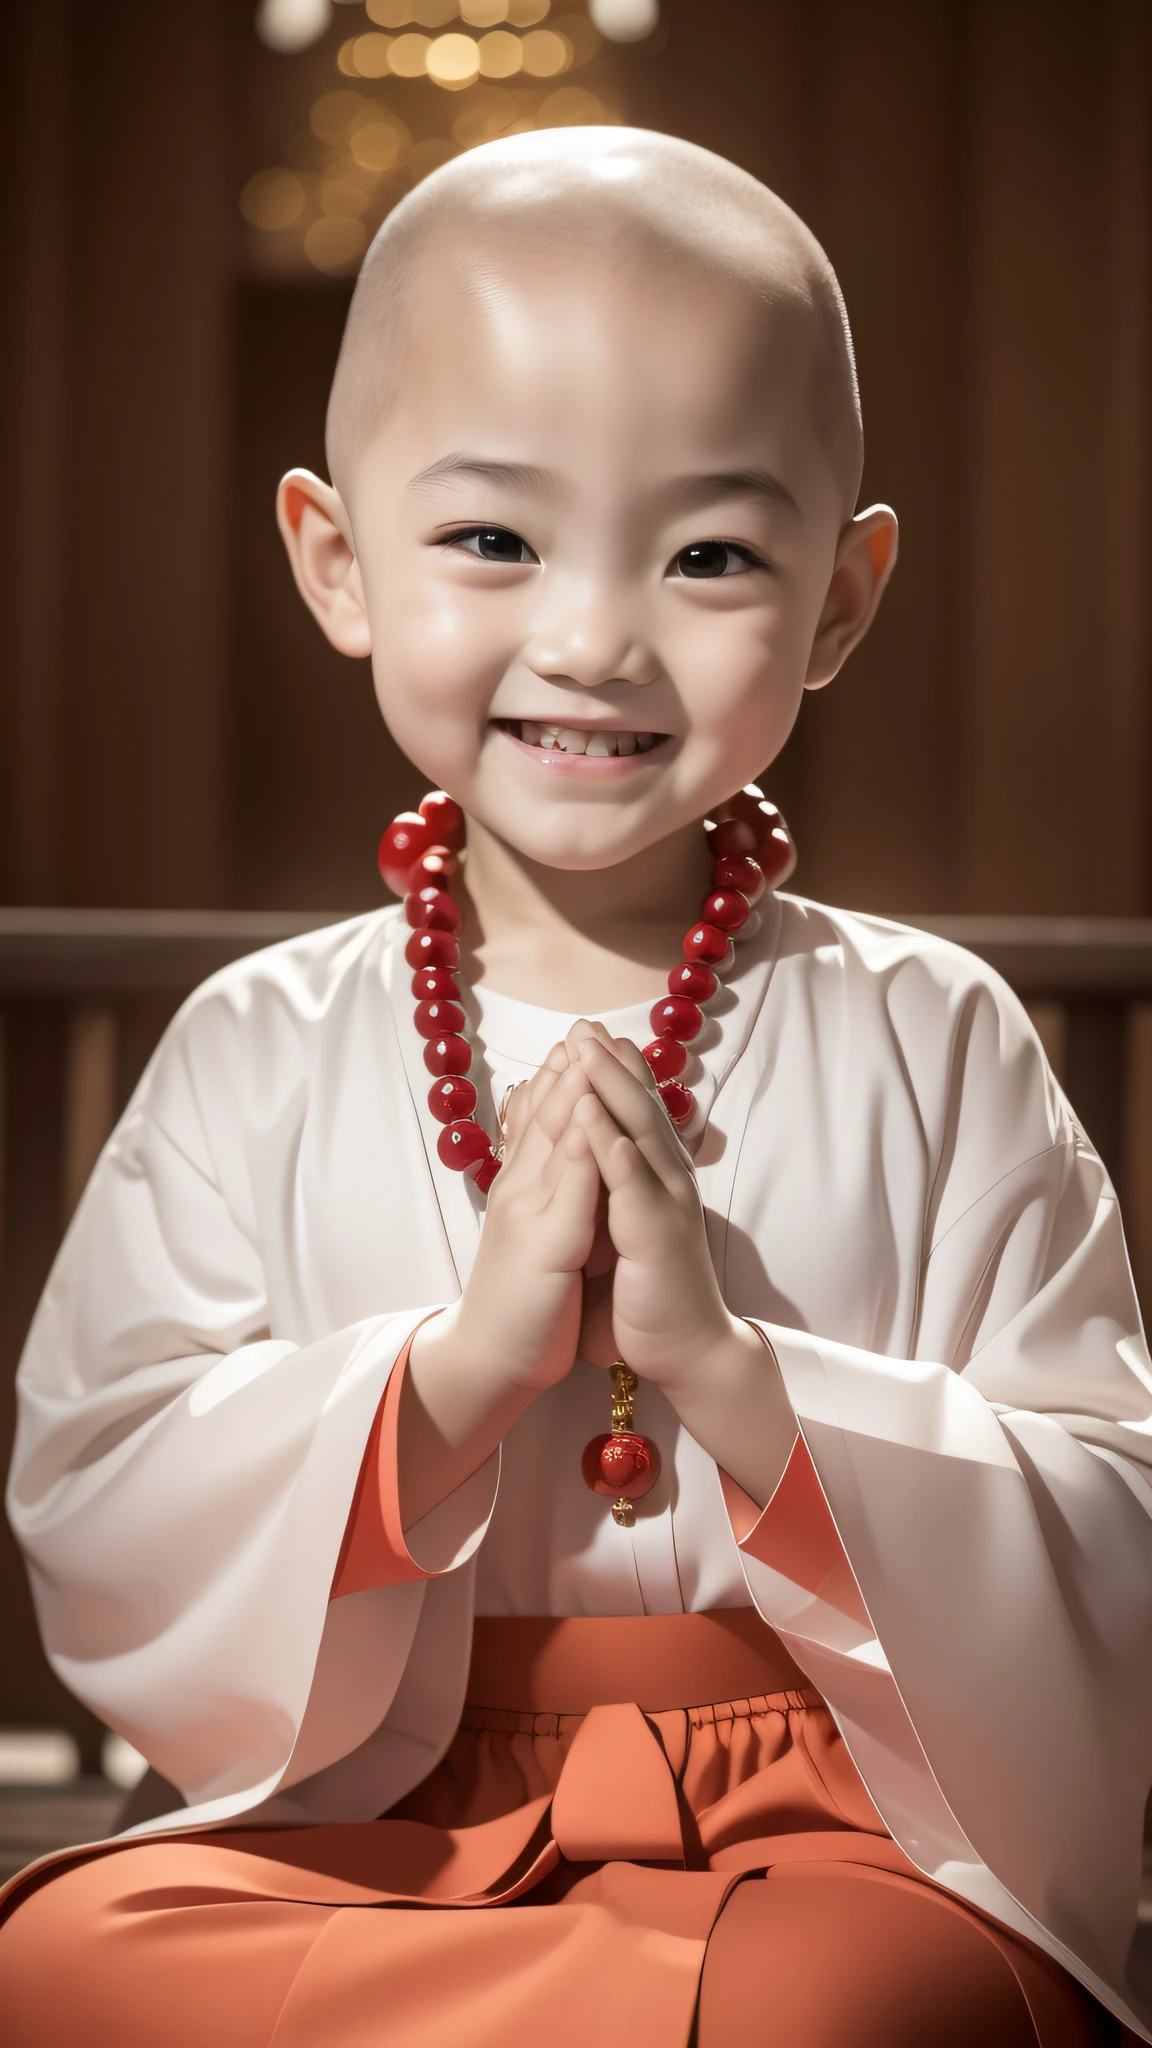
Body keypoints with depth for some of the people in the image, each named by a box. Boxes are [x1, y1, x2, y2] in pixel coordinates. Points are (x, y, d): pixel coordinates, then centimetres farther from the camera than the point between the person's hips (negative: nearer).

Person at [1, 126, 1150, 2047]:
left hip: (838, 1829, -2)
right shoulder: (262, 1053, 4)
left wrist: (736, 1372, -17)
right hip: (376, 1821, 2)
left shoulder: (932, 1043, 1)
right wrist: (465, 1361, -16)